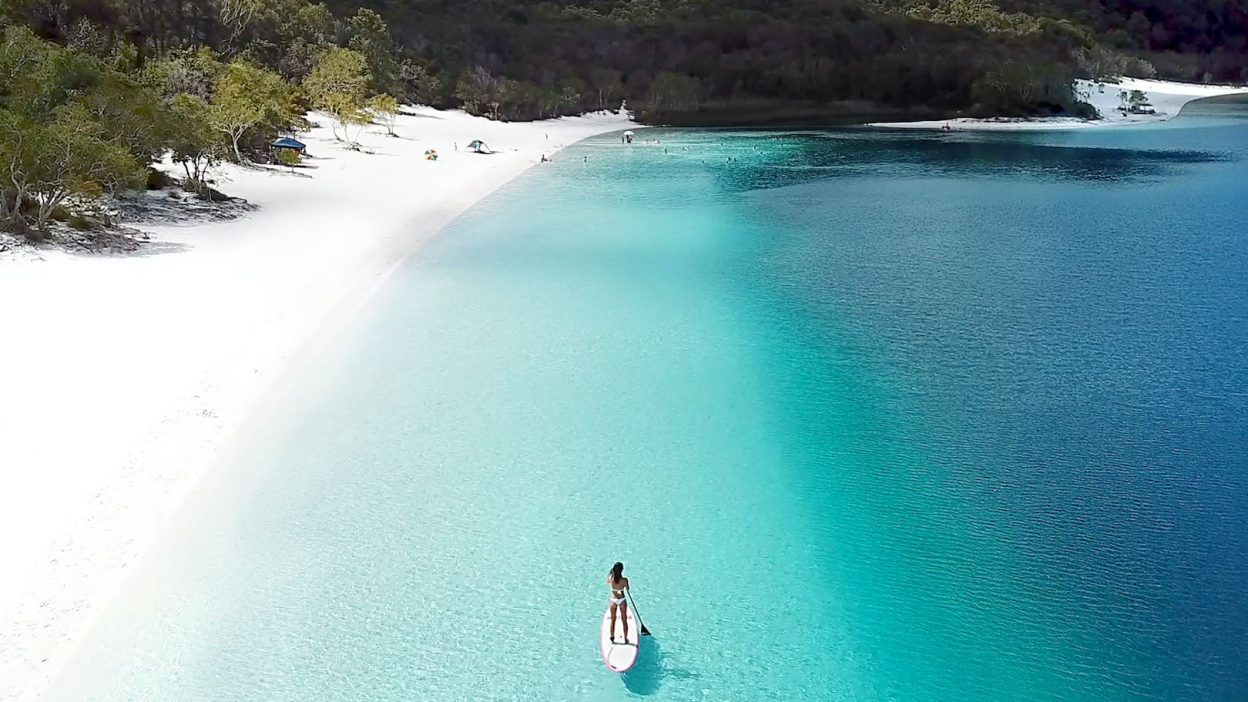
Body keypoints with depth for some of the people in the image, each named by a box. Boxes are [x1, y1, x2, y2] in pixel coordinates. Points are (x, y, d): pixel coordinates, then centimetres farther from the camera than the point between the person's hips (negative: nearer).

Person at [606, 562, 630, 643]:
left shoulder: (610, 578, -17)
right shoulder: (624, 580, -23)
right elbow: (627, 588, -3)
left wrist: (611, 572, 13)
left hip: (613, 600, 2)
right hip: (622, 600, -2)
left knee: (613, 620, 18)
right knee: (624, 620, 13)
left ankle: (612, 638, 26)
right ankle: (625, 639, 21)